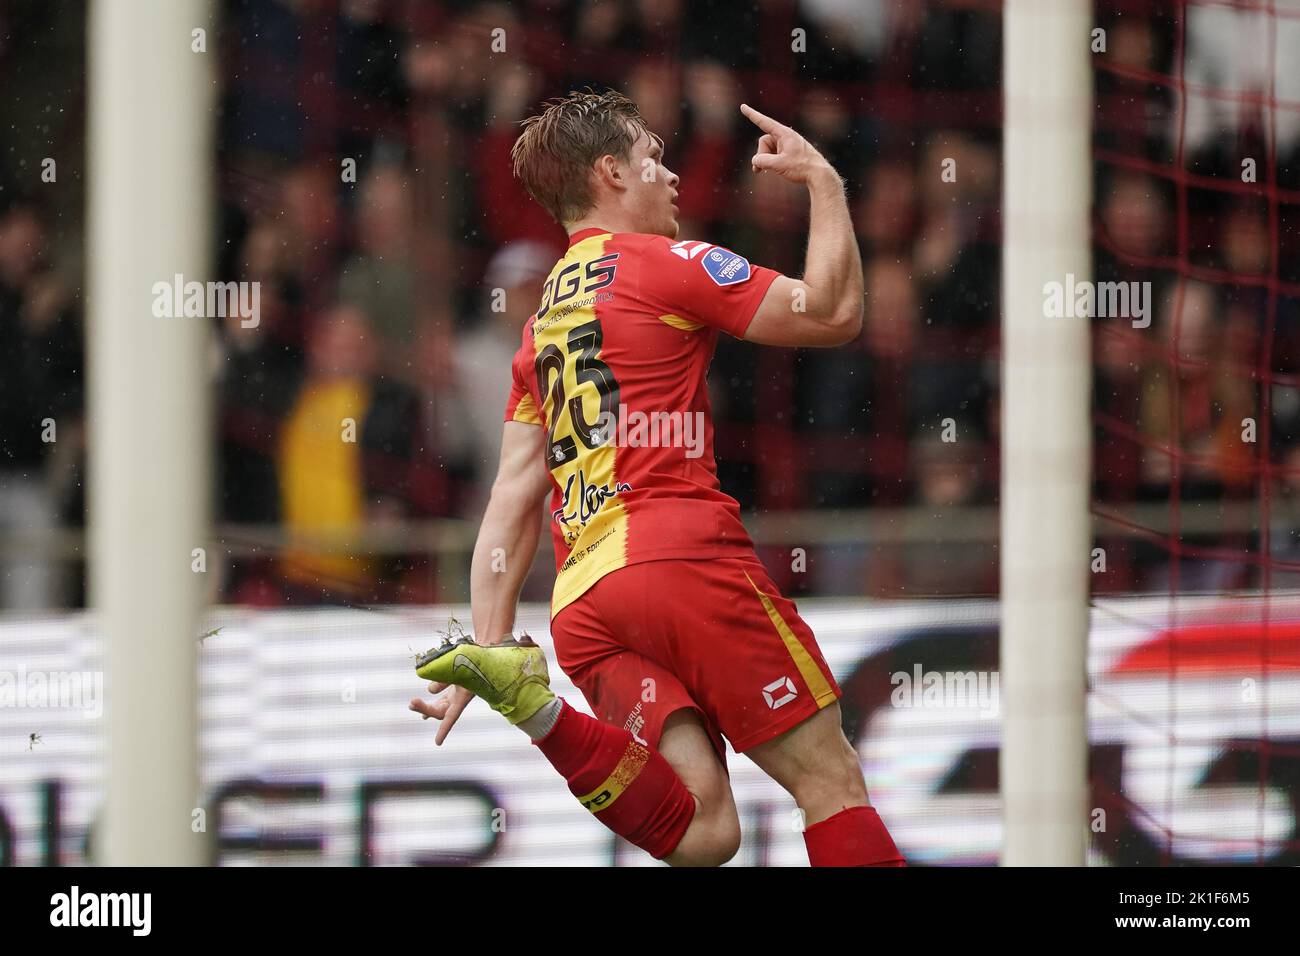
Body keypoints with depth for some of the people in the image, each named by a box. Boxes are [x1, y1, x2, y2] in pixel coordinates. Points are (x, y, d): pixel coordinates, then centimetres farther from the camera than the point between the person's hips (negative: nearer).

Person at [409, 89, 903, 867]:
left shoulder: (541, 330, 26)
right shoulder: (666, 265, 5)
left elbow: (512, 504, 21)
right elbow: (831, 312, 0)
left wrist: (491, 641, 18)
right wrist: (823, 180, 11)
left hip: (580, 600, 7)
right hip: (681, 553, -7)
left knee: (702, 833, -10)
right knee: (831, 779, -4)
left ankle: (532, 701, -25)